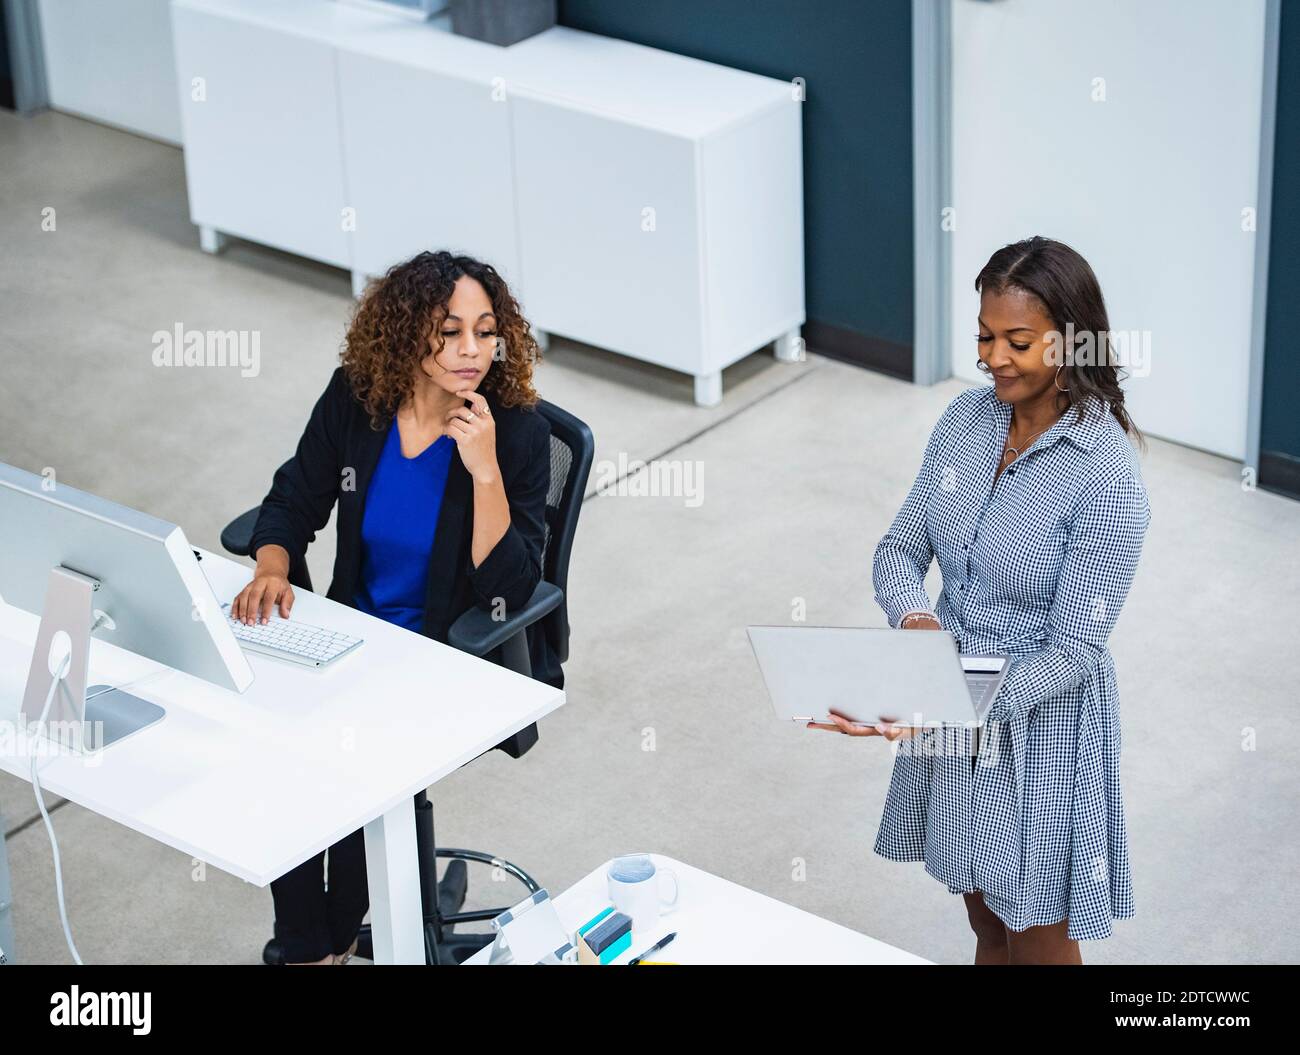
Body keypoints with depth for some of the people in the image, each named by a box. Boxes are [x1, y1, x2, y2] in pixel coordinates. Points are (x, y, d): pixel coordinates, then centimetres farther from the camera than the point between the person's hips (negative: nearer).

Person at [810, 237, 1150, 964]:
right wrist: (914, 616, -21)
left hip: (1038, 722, -5)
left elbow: (1072, 650, -21)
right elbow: (901, 549, 2)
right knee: (987, 928, 23)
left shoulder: (1107, 476, -23)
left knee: (1039, 944, 13)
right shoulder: (967, 419, -4)